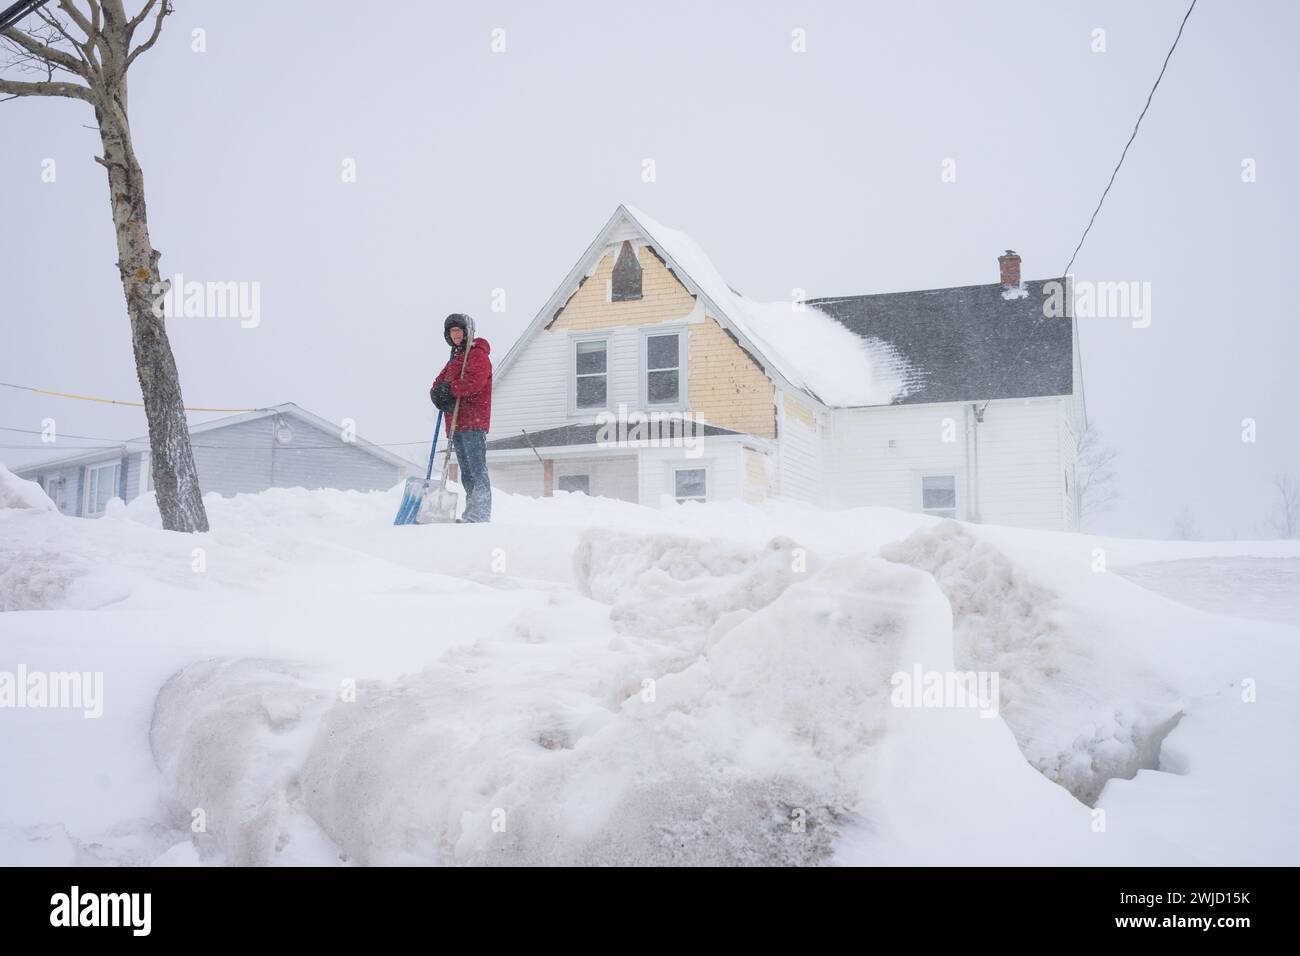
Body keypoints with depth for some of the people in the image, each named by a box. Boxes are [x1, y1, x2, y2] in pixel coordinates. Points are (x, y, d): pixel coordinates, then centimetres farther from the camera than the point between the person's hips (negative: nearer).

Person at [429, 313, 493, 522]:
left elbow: (475, 382, -20)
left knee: (477, 470, -12)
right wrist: (439, 394, -7)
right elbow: (439, 383, 16)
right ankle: (472, 514, 17)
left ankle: (480, 515, -15)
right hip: (456, 423, 10)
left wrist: (450, 389, -16)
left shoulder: (478, 354, -4)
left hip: (473, 421, -10)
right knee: (466, 472, 12)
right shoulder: (455, 358, 24)